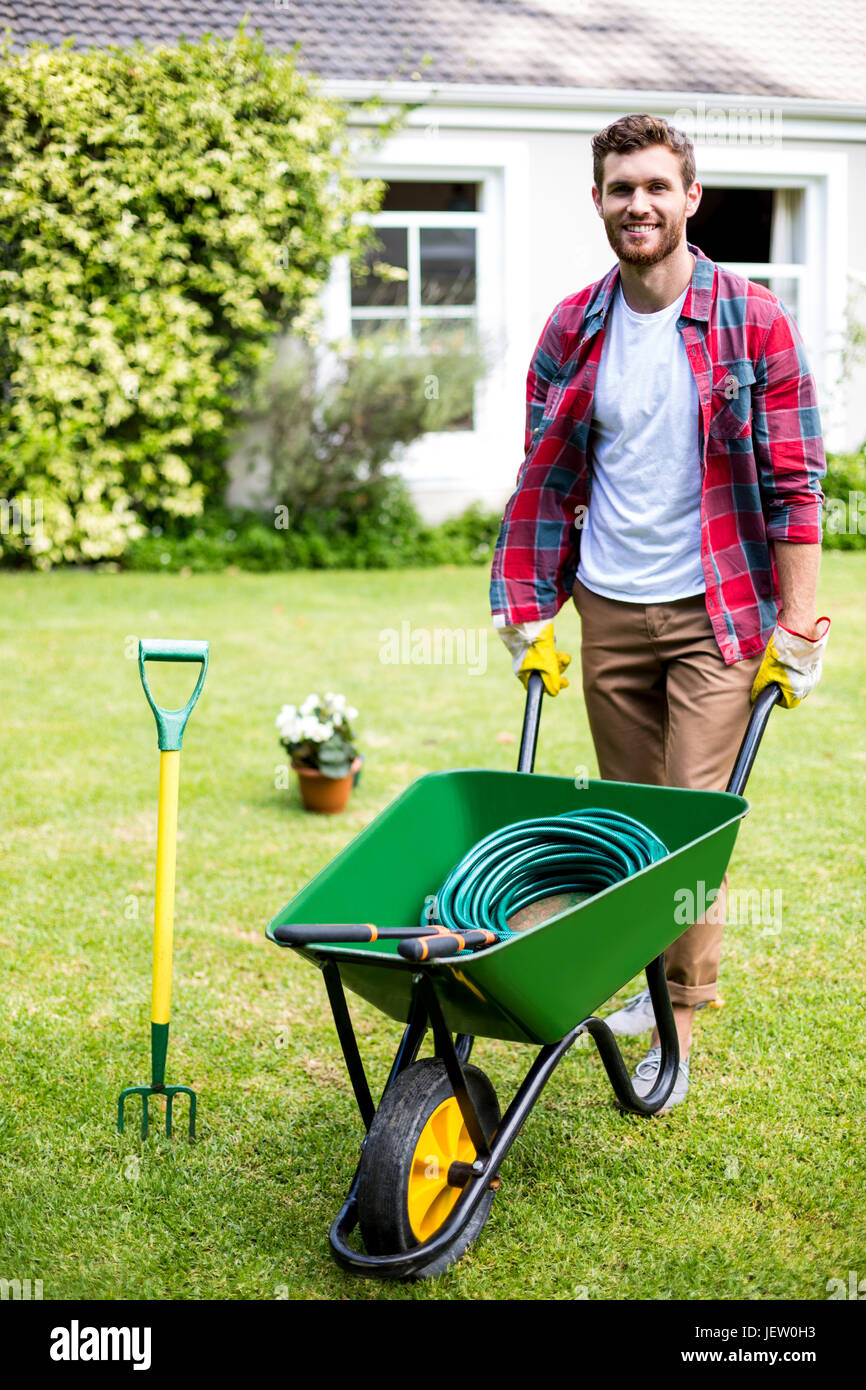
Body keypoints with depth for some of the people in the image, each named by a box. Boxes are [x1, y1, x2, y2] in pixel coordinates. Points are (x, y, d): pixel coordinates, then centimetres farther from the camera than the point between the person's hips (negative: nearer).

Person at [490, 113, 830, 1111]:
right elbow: (544, 480, 10)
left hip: (716, 612, -4)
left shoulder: (750, 321, -6)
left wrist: (797, 626, -9)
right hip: (608, 609, 4)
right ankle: (648, 975, 30)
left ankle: (678, 1025, 4)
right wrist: (531, 611, 6)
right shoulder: (573, 330, 4)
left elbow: (794, 482, -6)